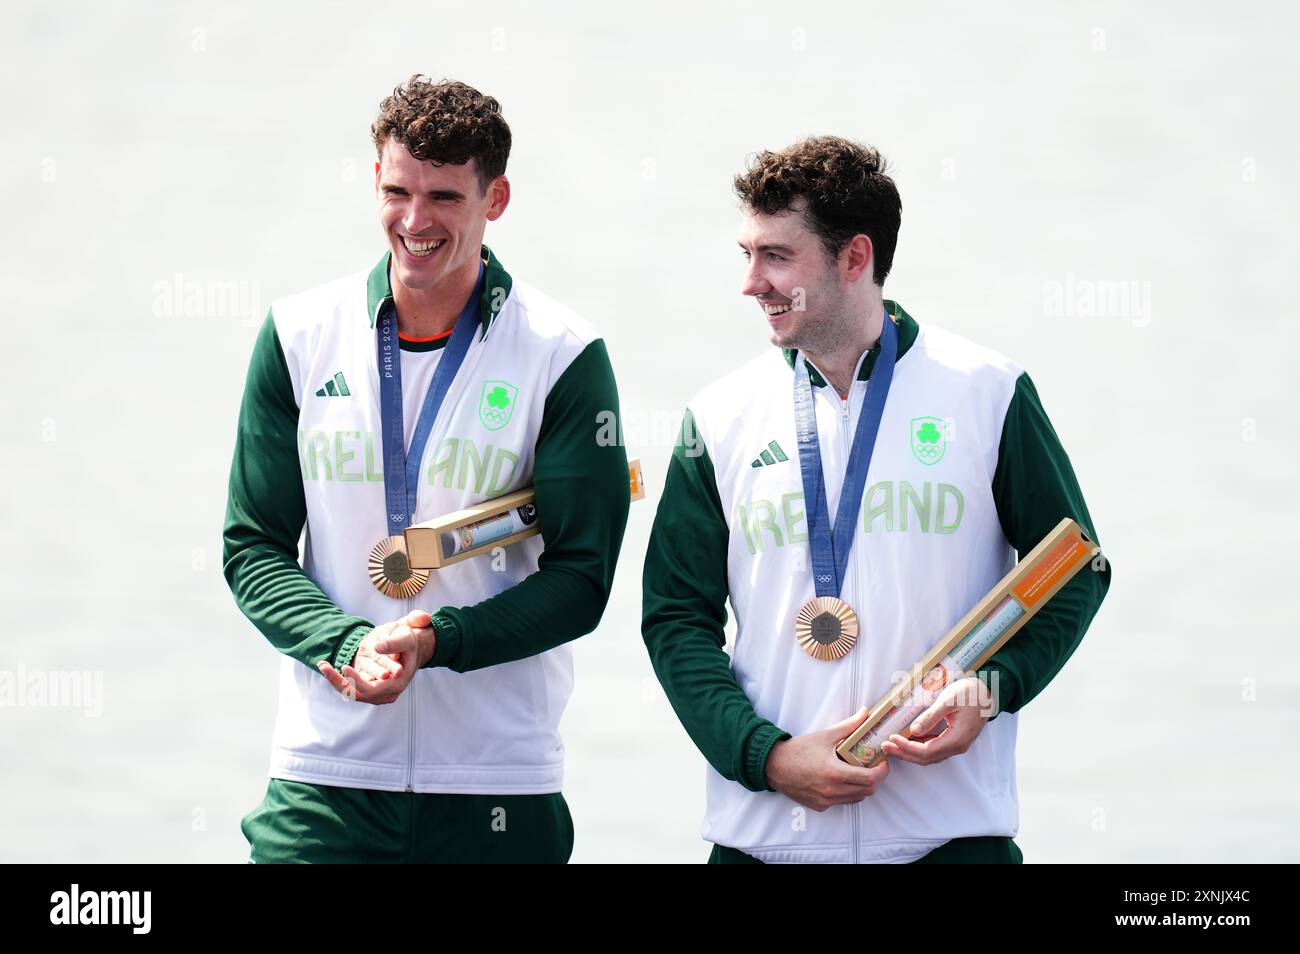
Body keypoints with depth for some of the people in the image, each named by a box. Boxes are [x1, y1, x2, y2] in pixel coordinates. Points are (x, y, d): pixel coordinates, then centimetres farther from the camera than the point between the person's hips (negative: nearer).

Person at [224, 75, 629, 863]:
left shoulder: (563, 356, -2)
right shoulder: (300, 335, 5)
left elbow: (580, 577, -2)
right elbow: (253, 548, 5)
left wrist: (435, 640, -17)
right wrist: (353, 644, -13)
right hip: (324, 768, 1)